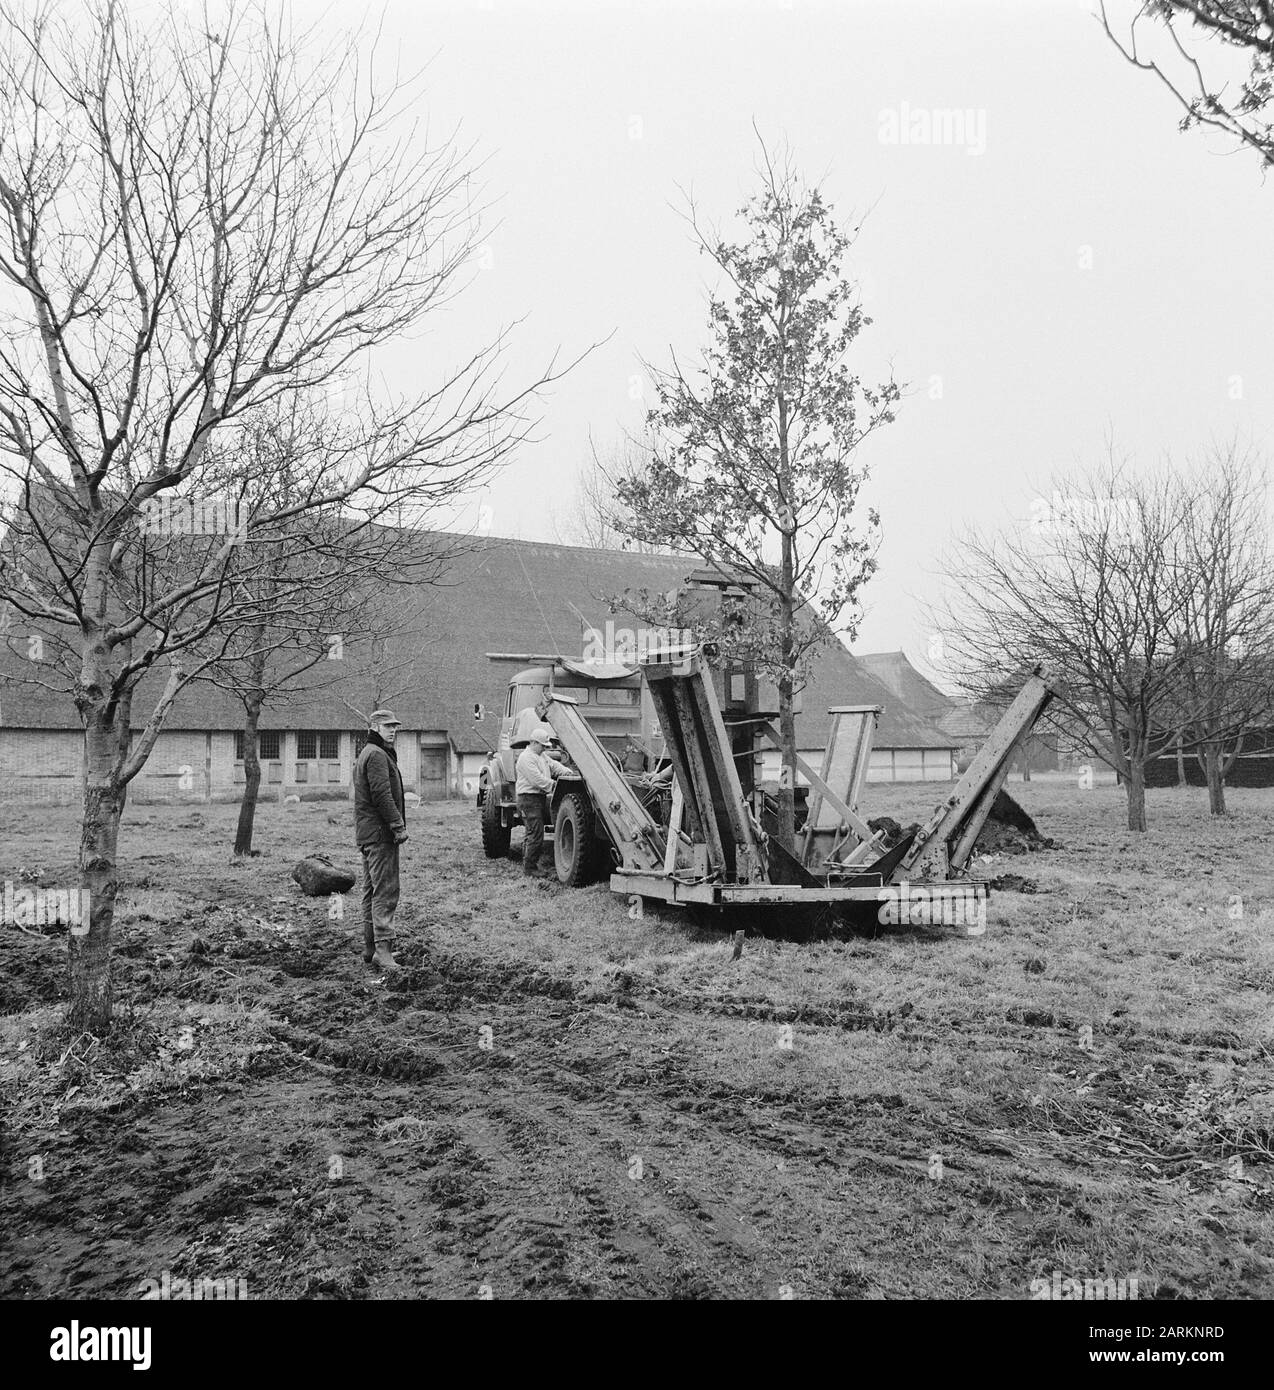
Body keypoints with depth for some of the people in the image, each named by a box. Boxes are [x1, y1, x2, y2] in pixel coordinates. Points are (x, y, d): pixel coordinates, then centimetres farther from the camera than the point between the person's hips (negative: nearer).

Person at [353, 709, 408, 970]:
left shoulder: (366, 754, 22)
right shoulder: (377, 755, -12)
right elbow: (382, 795, -21)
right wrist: (398, 826, -21)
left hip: (367, 833, 11)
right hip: (381, 833, -11)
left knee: (372, 891, 14)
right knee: (385, 891, -13)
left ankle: (370, 947, 19)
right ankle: (382, 949, -16)